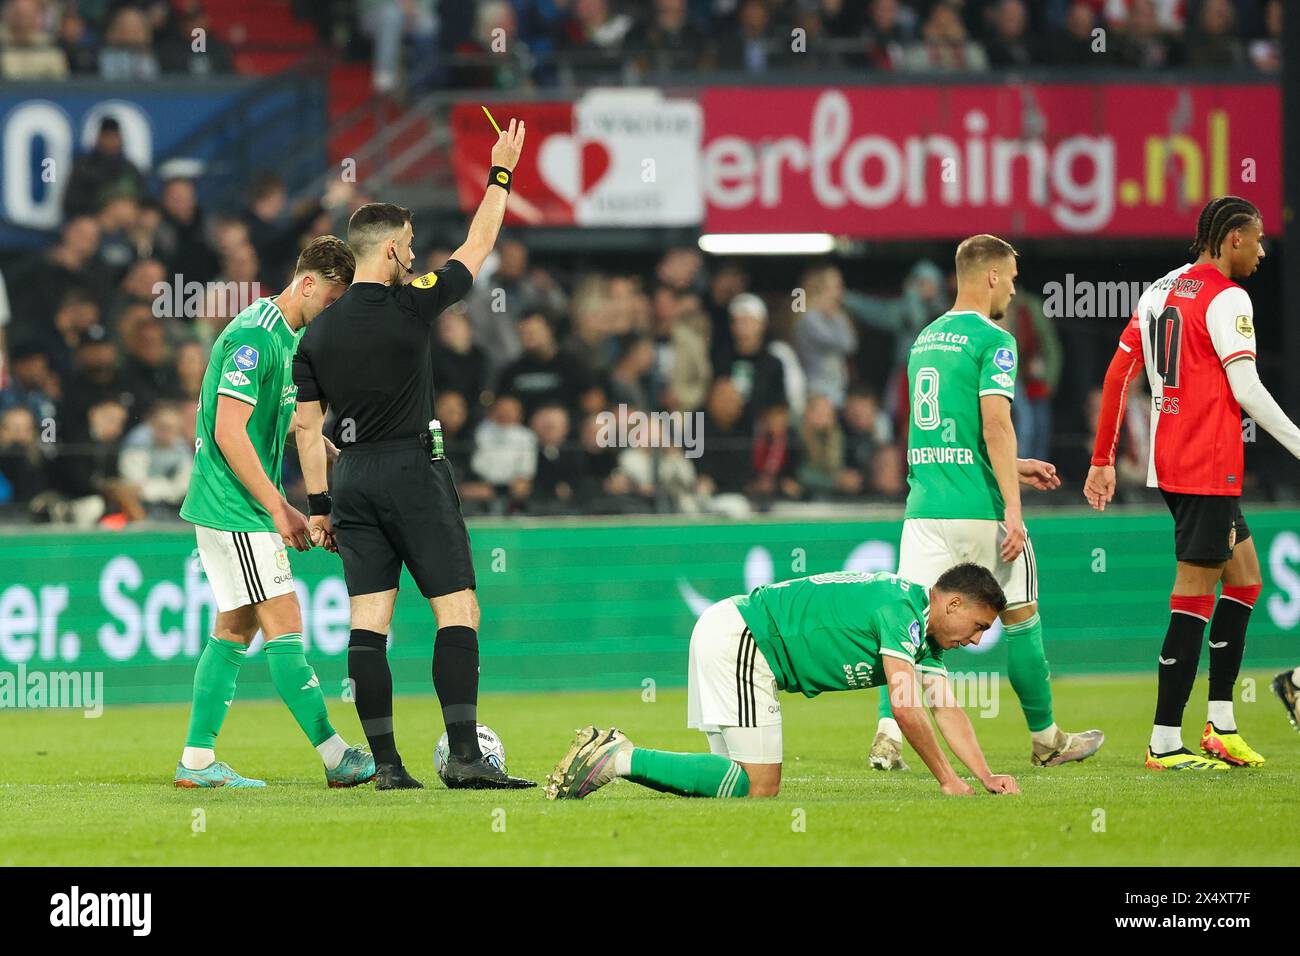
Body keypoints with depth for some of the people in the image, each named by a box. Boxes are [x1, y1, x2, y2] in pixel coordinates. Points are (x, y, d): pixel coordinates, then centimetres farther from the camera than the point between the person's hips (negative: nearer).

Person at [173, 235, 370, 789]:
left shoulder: (290, 338, 14)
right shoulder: (254, 337, -17)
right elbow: (228, 433, -22)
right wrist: (279, 510, -20)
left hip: (247, 509, 10)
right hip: (234, 510, -10)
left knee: (235, 629, 10)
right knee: (286, 626, -8)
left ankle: (197, 762, 12)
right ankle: (336, 758, -7)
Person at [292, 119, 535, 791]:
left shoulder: (317, 335, 6)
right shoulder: (411, 306, -8)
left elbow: (307, 425, 8)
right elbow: (477, 246, 4)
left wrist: (318, 504, 14)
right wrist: (500, 173, 16)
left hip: (353, 481, 5)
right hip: (414, 471, -5)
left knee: (368, 623, 2)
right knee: (458, 610, -4)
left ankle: (385, 762, -1)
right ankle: (464, 755, -13)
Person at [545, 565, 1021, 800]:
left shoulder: (925, 632, 15)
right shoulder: (901, 610, -16)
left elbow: (947, 709, 18)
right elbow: (906, 708, -21)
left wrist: (986, 775, 8)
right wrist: (947, 779, -13)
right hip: (737, 637, -10)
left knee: (740, 779, 9)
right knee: (757, 786, -12)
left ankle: (615, 753, 5)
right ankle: (620, 759, -15)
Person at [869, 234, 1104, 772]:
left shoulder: (926, 339, 17)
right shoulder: (993, 340, -8)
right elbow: (995, 425, -18)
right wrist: (1012, 508, -19)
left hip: (923, 505, 6)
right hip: (980, 507, -6)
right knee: (1021, 618, 10)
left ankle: (889, 730, -20)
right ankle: (1044, 738, 20)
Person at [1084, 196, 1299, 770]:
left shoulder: (1160, 292, 14)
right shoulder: (1226, 299, -11)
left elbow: (1118, 374, 15)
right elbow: (1247, 391, -16)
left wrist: (1102, 460, 18)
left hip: (1169, 462, 9)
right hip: (1208, 467, -9)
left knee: (1245, 580, 16)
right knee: (1194, 599, -7)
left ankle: (1221, 725, 13)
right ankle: (1166, 744, -6)